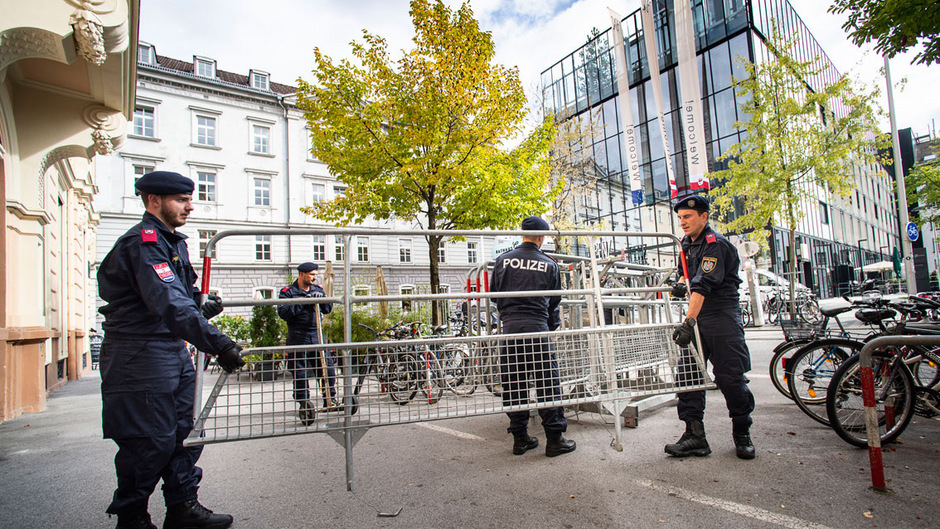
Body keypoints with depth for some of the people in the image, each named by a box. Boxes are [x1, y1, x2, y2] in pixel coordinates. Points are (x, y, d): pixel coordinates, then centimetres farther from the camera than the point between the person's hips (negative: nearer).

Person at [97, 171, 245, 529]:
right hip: (142, 357, -10)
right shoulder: (142, 242, -17)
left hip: (175, 352, 10)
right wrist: (218, 344, -39)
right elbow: (170, 304, -32)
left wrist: (202, 306, 8)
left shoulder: (173, 242, 15)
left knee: (187, 430, 13)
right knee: (150, 442, 0)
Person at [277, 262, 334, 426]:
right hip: (298, 338, -3)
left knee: (328, 366, 1)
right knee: (300, 373, 2)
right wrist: (301, 302, -20)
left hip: (317, 335, 4)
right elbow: (283, 312, -13)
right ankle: (304, 403, 15)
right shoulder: (288, 292, -1)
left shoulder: (318, 290, 12)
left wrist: (321, 299, -9)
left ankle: (330, 399, 16)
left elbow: (328, 309, 10)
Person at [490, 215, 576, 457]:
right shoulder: (549, 264, 4)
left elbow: (494, 293, 13)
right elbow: (554, 301, 13)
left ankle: (520, 438, 17)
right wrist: (552, 324, 29)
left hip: (510, 328, 2)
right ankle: (554, 439, 9)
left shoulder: (503, 260, 6)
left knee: (513, 384, 8)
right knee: (547, 383, 5)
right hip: (537, 327, -2)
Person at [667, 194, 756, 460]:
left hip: (722, 317, -7)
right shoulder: (687, 243, 12)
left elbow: (703, 286, -25)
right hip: (697, 317, 7)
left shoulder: (715, 245, -15)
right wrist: (682, 284, 4)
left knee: (731, 378, -1)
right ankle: (695, 435, 5)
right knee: (687, 375, -1)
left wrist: (688, 322, -33)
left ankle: (742, 434, 19)